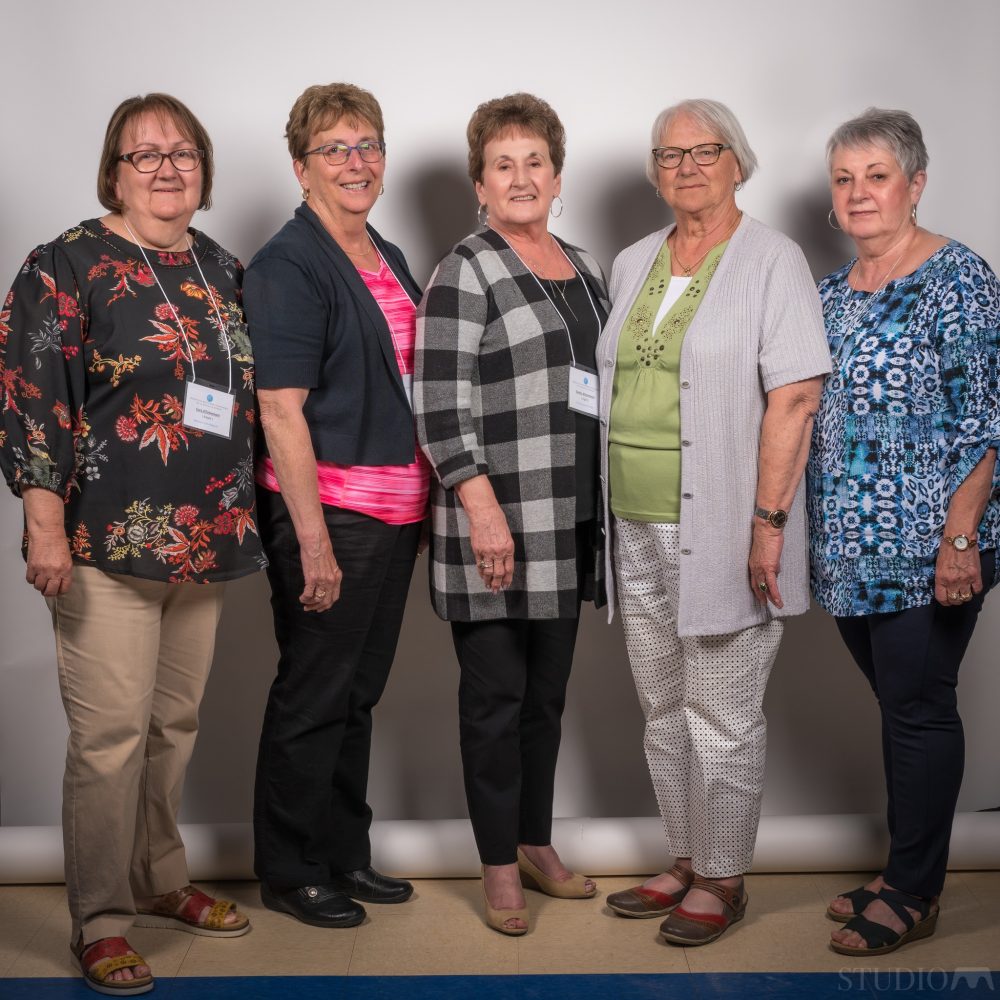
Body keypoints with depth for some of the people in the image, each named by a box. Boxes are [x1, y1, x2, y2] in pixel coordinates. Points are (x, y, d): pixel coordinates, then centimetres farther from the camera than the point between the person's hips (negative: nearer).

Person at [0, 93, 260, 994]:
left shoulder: (222, 270, 14)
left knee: (176, 724, 15)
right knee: (110, 735, -4)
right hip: (108, 545, -6)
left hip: (207, 541, 6)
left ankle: (160, 882, 31)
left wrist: (249, 515, 19)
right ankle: (100, 920, 9)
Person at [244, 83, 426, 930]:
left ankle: (346, 855, 29)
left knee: (360, 692, 16)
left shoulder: (391, 262, 14)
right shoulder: (289, 265, -11)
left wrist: (424, 501, 16)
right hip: (328, 513, -8)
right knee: (312, 697, 3)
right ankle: (291, 872, 18)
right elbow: (281, 412, -17)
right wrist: (313, 541, -21)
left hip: (396, 510, 8)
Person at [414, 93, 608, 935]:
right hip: (497, 524, -7)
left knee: (549, 690, 14)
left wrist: (609, 503, 16)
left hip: (570, 522, 7)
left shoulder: (583, 267, 14)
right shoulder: (466, 273, -8)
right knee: (497, 693, 2)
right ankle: (500, 870, 14)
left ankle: (537, 845, 29)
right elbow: (439, 406, -14)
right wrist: (484, 510, -20)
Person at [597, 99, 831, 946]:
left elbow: (794, 398, -13)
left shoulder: (771, 260, -5)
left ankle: (722, 881, 17)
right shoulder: (633, 264, 15)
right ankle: (686, 864, 30)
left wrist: (768, 520, -19)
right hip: (638, 530, 7)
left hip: (722, 532, -7)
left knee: (722, 717, 1)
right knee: (664, 710, 15)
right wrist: (610, 509, 14)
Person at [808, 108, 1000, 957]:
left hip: (928, 547, -7)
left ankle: (914, 895, 13)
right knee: (898, 704, 14)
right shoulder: (832, 293, 12)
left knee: (919, 708, 0)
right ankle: (905, 875, 26)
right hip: (853, 550, 7)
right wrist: (799, 528, 15)